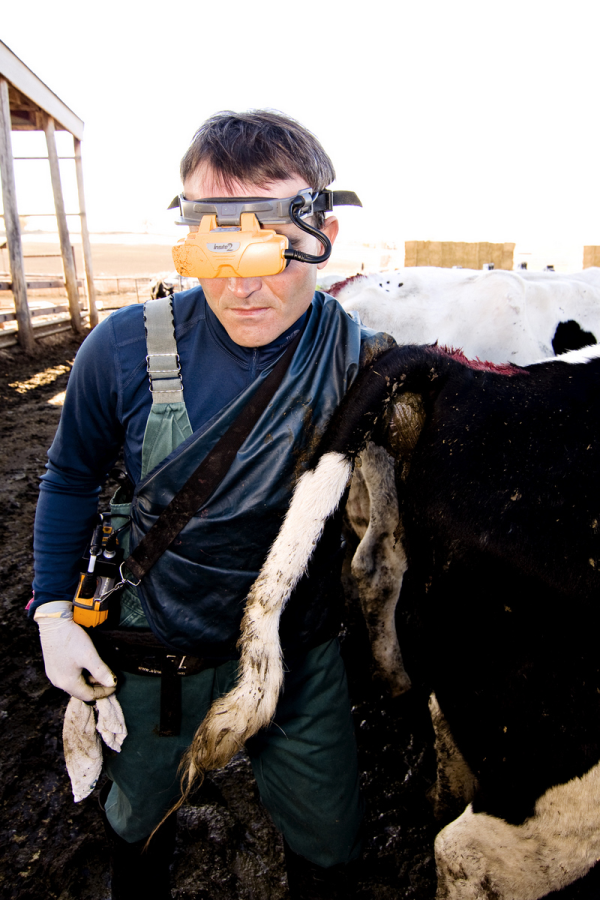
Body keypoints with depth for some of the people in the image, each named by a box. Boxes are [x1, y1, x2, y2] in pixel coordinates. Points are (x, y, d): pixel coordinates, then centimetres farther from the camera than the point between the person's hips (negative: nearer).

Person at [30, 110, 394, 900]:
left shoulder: (363, 359, -18)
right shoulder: (126, 347, -20)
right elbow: (72, 478, -2)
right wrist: (54, 609, -5)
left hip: (300, 655, 0)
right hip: (151, 655, 1)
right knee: (139, 819, 29)